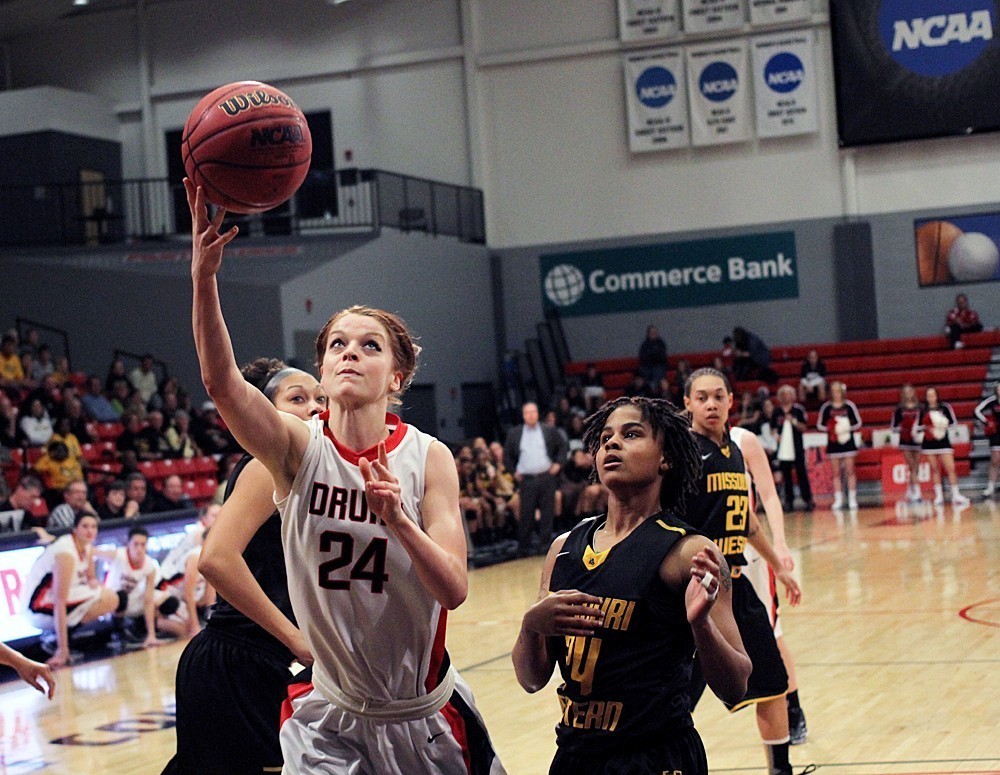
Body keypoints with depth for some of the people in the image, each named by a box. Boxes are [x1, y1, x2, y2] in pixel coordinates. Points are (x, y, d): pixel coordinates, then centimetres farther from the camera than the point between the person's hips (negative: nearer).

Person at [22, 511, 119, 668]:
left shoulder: (87, 548, 3)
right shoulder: (66, 553, -24)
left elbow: (91, 578, 19)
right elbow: (60, 602, -29)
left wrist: (93, 583, -9)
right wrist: (62, 649, -33)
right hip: (39, 609, -10)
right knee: (109, 598, -18)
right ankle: (59, 644, -15)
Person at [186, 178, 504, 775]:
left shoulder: (429, 458, -9)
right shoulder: (298, 447, -9)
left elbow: (454, 589, -17)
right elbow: (221, 380, -28)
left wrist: (397, 519, -34)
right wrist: (204, 276, -42)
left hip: (426, 713, 1)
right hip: (328, 718, -1)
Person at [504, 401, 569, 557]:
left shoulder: (549, 431, 6)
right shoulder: (514, 433, 6)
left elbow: (563, 446, 14)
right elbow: (507, 455, 15)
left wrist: (558, 463, 3)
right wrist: (513, 471, 6)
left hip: (547, 478, 0)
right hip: (526, 479, 0)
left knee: (547, 513, 2)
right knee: (526, 515, -1)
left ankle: (546, 544, 10)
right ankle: (523, 549, 7)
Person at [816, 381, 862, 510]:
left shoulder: (849, 406, -1)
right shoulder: (826, 407, 2)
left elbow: (858, 423, 2)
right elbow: (819, 425, 7)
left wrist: (848, 428, -15)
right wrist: (829, 429, -11)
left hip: (848, 442, -1)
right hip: (833, 443, 1)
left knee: (850, 471, 0)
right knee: (836, 473, 3)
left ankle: (852, 498, 4)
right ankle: (838, 500, 6)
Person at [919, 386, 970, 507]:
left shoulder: (945, 407, -1)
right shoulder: (923, 410, 5)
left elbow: (954, 422, 0)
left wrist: (945, 424, -18)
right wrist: (925, 427, -10)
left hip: (943, 441, -2)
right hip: (929, 443, 2)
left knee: (950, 468, -8)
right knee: (935, 469, 5)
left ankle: (956, 495, -6)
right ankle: (939, 496, 9)